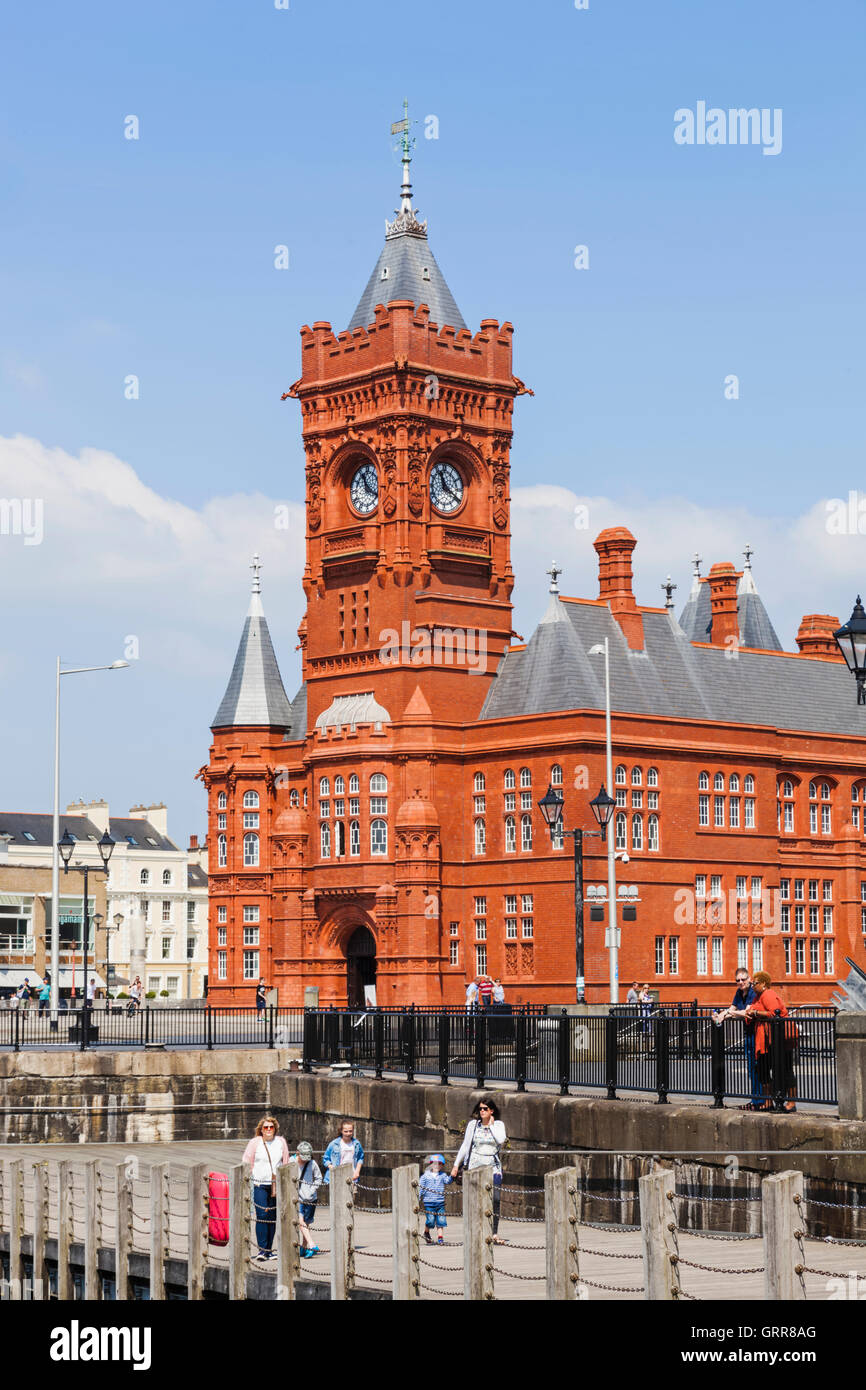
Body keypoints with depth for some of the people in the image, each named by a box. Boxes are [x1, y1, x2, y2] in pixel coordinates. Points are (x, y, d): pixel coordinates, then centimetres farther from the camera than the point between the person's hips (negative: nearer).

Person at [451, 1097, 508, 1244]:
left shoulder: (498, 1124, 4)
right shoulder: (473, 1124, 5)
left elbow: (501, 1140, -15)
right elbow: (465, 1145, 10)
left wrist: (491, 1124, -6)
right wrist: (456, 1164, 9)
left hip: (493, 1166, 0)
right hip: (476, 1165, 0)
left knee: (495, 1200, -6)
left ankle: (494, 1233, -1)